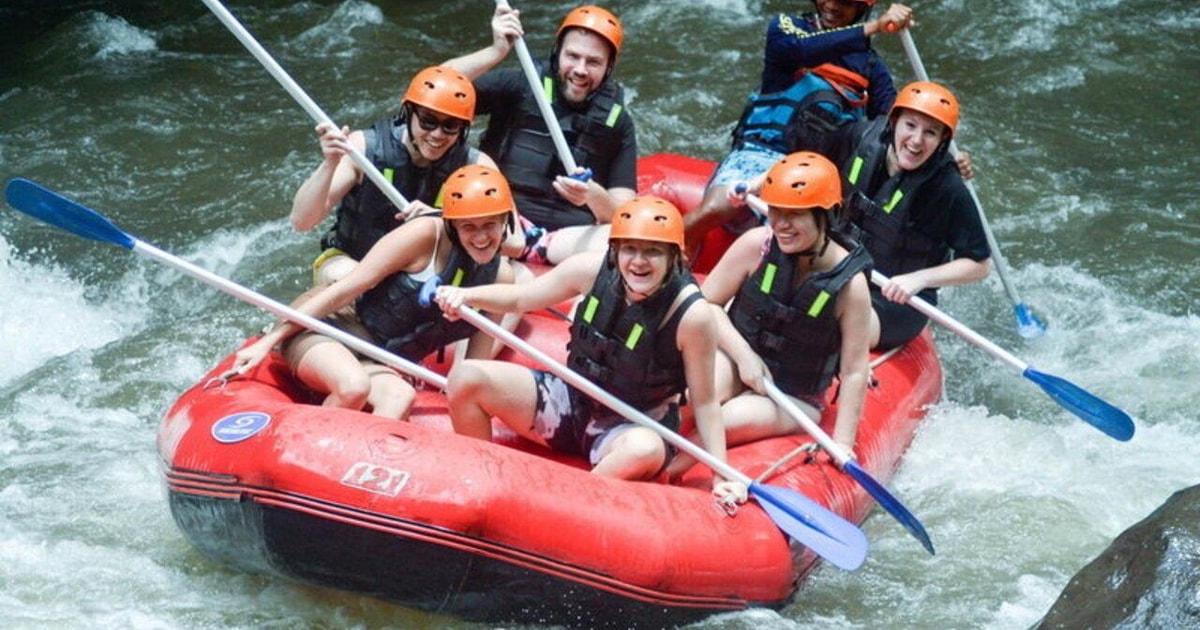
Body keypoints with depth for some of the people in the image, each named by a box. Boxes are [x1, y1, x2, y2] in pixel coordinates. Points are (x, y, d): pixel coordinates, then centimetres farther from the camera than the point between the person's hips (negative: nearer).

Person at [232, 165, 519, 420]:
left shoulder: (501, 278, 1)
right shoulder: (425, 234, -14)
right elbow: (345, 289, -12)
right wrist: (269, 341, -11)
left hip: (377, 365, 4)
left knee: (400, 397, -34)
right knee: (354, 386, -39)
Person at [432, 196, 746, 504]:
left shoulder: (693, 315, -24)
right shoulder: (593, 269, -13)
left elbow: (704, 402, -13)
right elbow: (518, 299, 2)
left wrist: (720, 476, -15)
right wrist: (465, 295, -16)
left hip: (635, 429, -4)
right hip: (571, 402, 4)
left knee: (646, 451, -41)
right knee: (466, 378, -13)